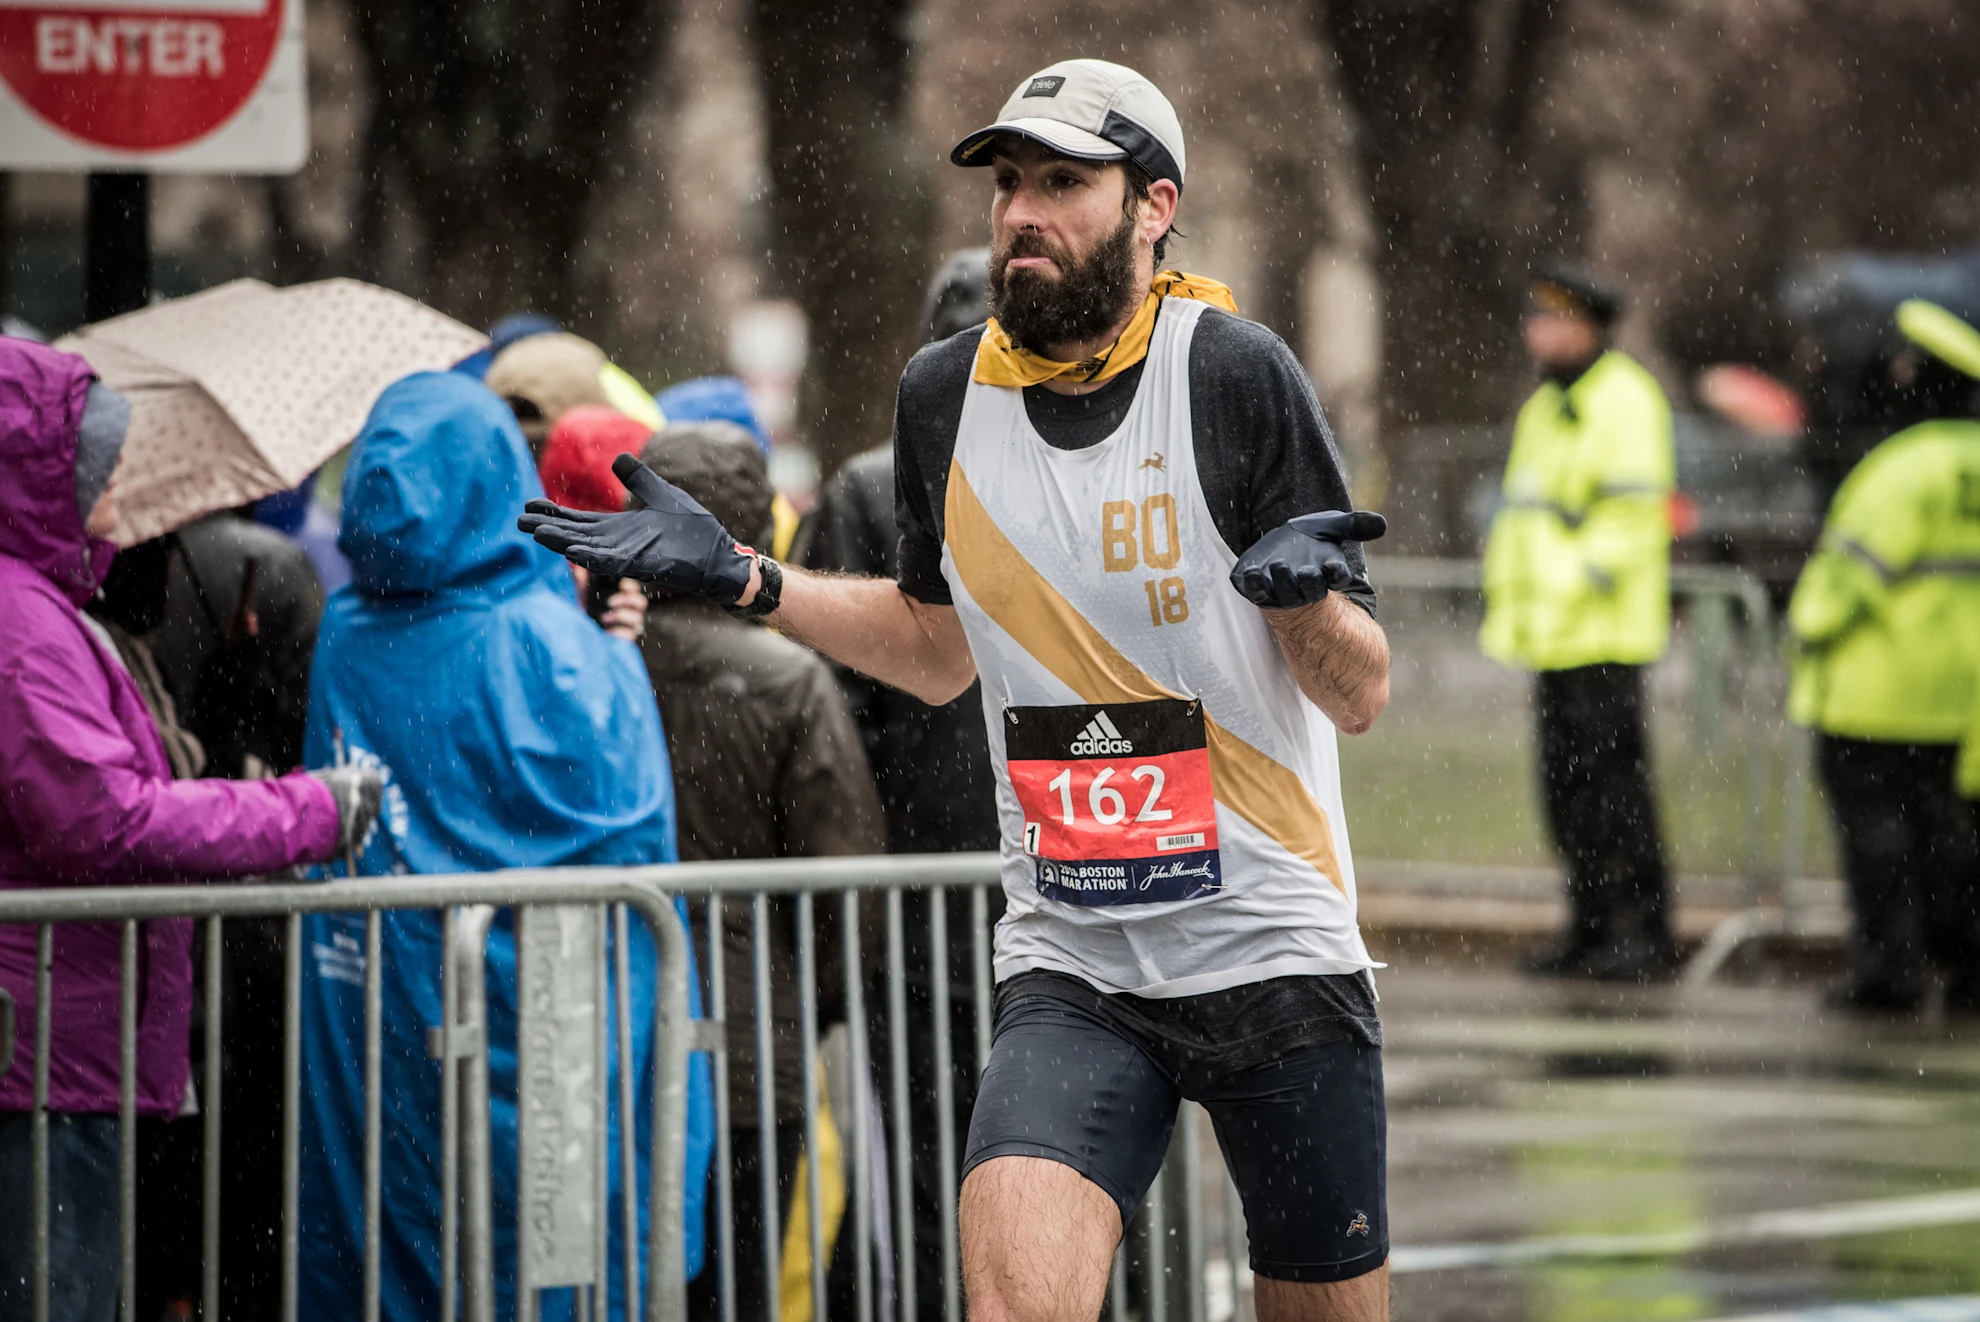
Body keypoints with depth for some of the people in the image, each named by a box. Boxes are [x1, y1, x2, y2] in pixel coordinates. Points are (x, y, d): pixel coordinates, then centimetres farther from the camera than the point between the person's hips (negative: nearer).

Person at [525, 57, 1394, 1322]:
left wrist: (1302, 595, -27)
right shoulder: (946, 395, 3)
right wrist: (742, 578, 11)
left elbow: (1362, 696, -6)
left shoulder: (1237, 373, -9)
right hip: (1071, 970, 2)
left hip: (1278, 957, -2)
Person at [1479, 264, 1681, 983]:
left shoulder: (1625, 402, -9)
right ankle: (1592, 929, 15)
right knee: (1566, 784, 9)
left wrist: (1585, 584, -20)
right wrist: (1509, 603, 17)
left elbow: (1631, 512, -16)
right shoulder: (1545, 407, 20)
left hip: (1604, 633, -9)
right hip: (1552, 633, 9)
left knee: (1612, 777, -10)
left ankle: (1645, 933, -7)